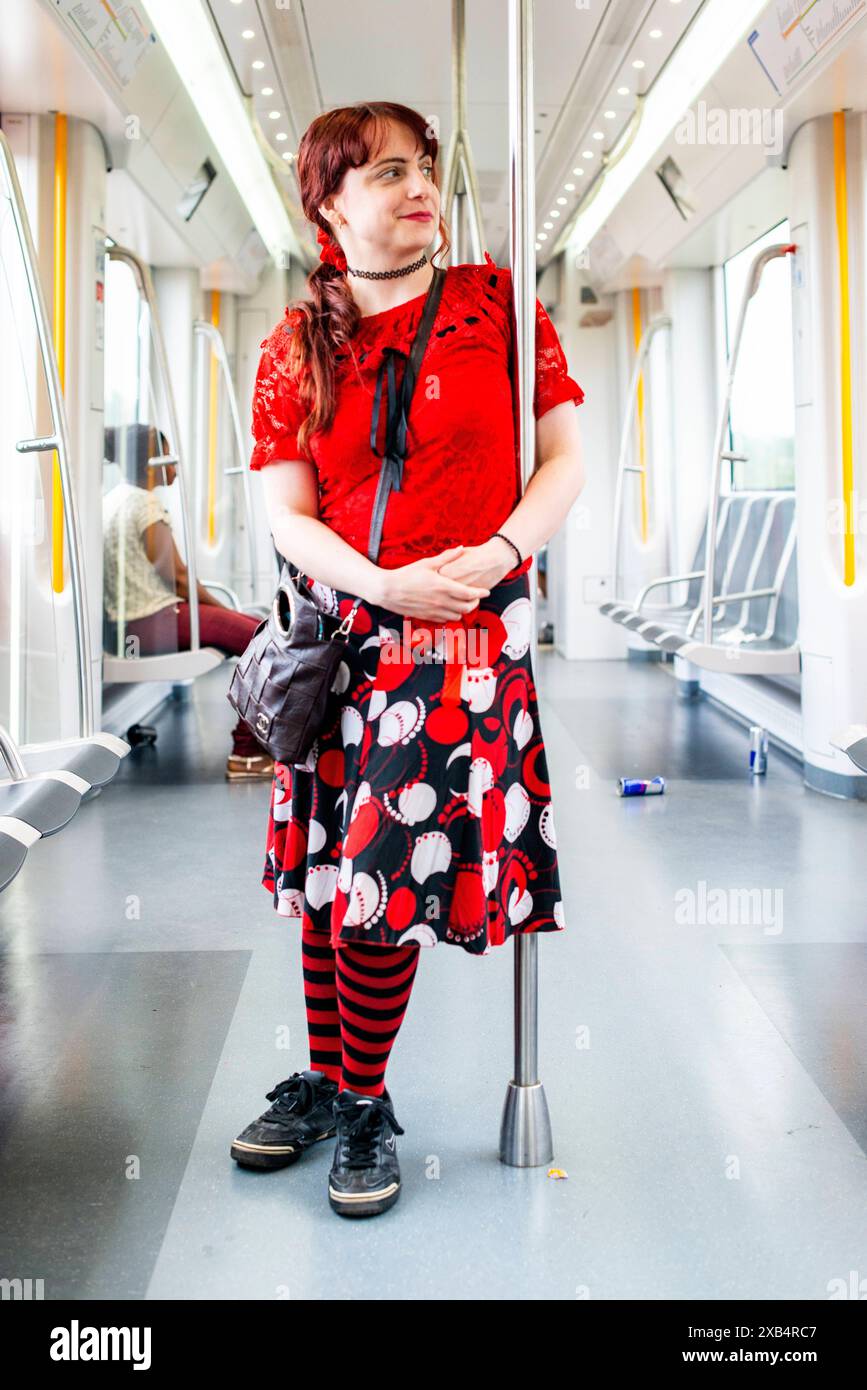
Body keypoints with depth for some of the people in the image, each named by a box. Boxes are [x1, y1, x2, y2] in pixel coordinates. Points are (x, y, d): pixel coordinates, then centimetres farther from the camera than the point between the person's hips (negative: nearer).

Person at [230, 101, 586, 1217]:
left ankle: (362, 1105, 13)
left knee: (382, 872, -7)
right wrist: (387, 584, -15)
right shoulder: (295, 348, 7)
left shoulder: (499, 305, 3)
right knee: (325, 871, 10)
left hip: (468, 629, -3)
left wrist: (495, 555, -15)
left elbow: (563, 463, 3)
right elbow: (286, 513, 1)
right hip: (342, 625, 3)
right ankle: (324, 1078, 30)